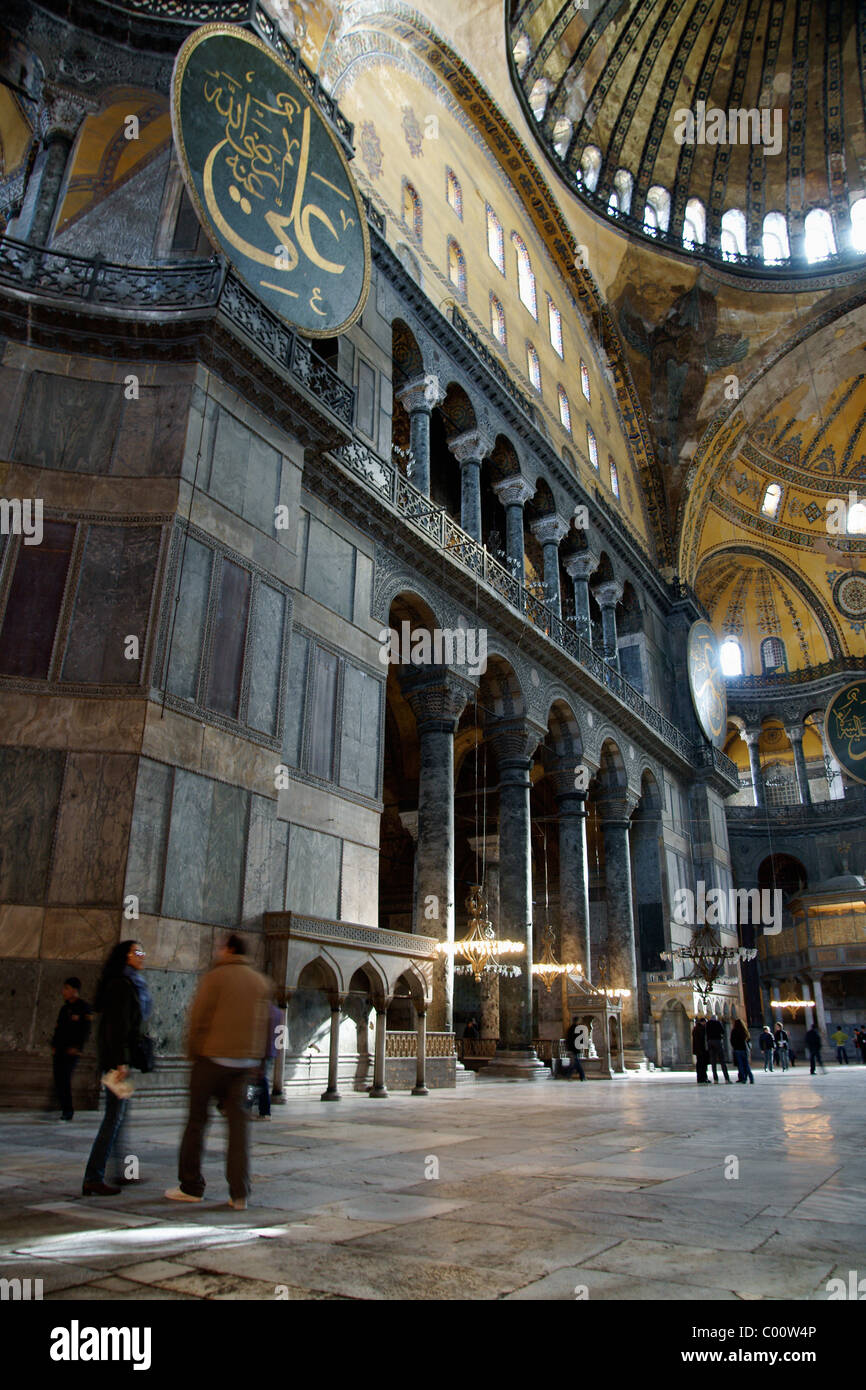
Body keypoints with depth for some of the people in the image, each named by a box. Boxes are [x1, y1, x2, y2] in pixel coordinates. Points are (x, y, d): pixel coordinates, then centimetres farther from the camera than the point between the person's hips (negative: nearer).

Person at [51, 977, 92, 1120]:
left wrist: (77, 1047, -14)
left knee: (65, 1077, -15)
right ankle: (64, 1107, 13)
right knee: (58, 1079, 3)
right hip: (59, 1049, 7)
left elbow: (86, 1030, -8)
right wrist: (53, 1045, 10)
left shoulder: (84, 1007, -4)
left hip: (72, 1050, -7)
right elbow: (58, 1028, 20)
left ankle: (68, 1110, -7)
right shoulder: (64, 1008, 16)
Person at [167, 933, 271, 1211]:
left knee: (197, 1120, 9)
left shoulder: (216, 977, -8)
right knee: (238, 1121, 7)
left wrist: (193, 1052, 4)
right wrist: (255, 1058, 16)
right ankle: (239, 1192, 4)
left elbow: (198, 1018, -8)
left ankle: (191, 1186, 17)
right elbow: (263, 1024, 10)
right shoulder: (261, 982, 9)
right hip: (245, 1062, 5)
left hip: (213, 1057, -4)